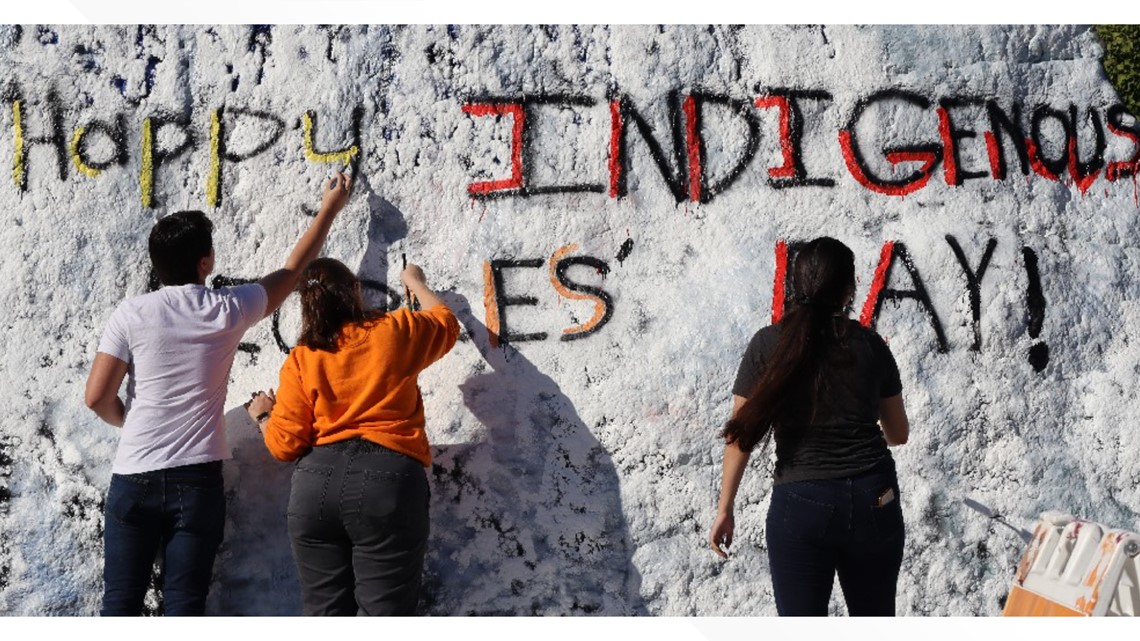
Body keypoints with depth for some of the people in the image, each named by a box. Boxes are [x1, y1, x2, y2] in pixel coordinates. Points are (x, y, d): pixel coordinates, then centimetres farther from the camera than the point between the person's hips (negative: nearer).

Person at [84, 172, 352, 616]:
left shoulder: (131, 314, -3)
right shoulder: (228, 310, -2)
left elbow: (97, 397, -3)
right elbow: (293, 270, 13)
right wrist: (330, 208, 25)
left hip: (134, 477, 1)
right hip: (196, 479, 0)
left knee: (120, 604, 6)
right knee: (184, 607, 3)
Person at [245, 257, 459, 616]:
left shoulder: (300, 360, 7)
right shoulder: (396, 331, 8)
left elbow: (284, 445, 5)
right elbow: (446, 323, 29)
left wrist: (263, 416, 26)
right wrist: (416, 283, 46)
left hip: (317, 483, 2)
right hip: (388, 479, -1)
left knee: (324, 613, 8)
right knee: (384, 613, -1)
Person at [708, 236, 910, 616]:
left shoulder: (768, 345, -2)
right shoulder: (870, 344, 3)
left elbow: (742, 434, -2)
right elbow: (898, 434, 14)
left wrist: (725, 508, 6)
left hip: (800, 504, -2)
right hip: (873, 501, 2)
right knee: (874, 617, 18)